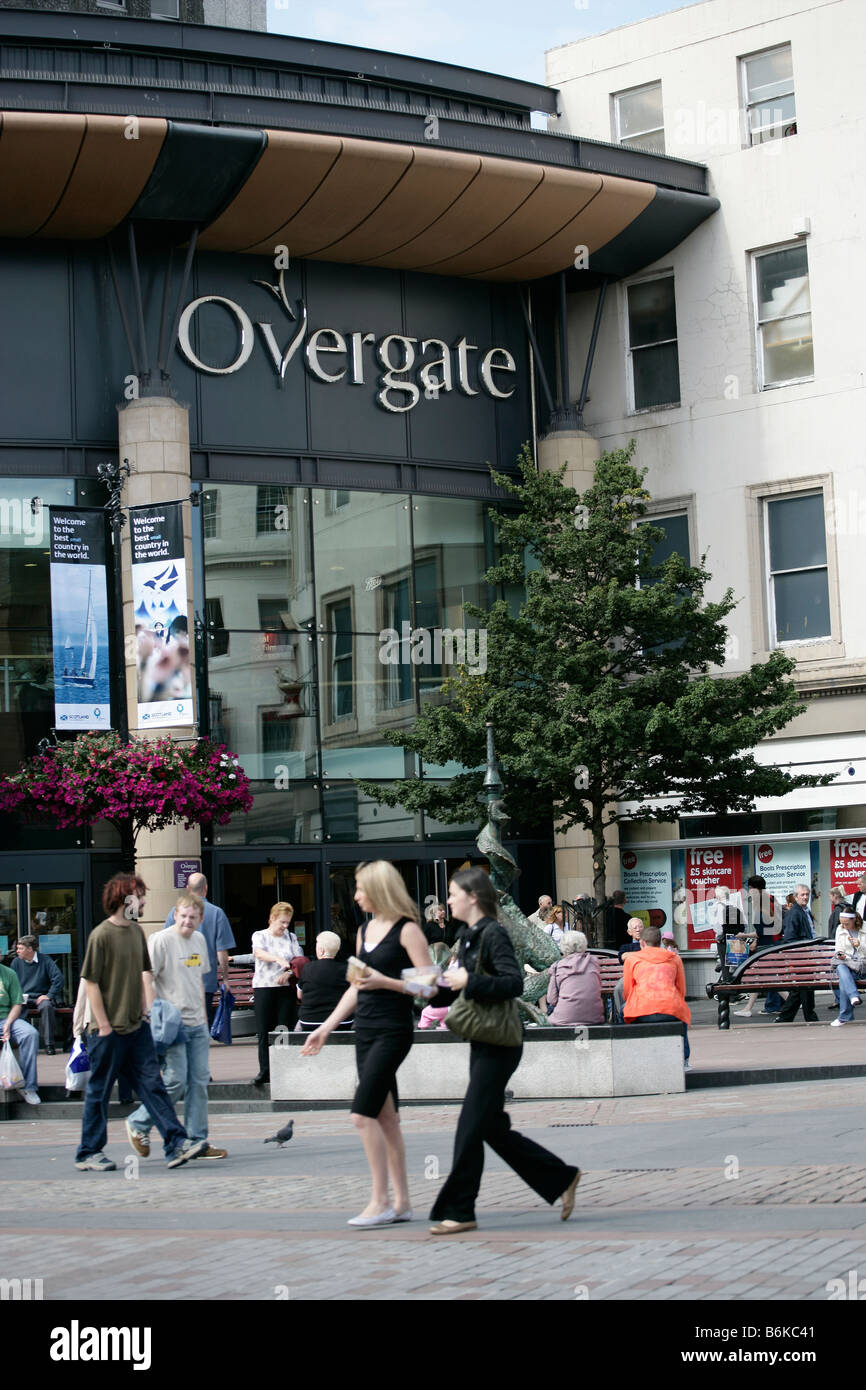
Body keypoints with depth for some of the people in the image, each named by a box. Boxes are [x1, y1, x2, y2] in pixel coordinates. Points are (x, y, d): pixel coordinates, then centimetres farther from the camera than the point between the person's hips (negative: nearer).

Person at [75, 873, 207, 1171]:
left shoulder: (137, 931, 10)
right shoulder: (101, 935, -12)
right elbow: (91, 982, -12)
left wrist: (149, 1007, 7)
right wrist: (103, 1025, -14)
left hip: (137, 1027, 7)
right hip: (109, 1031, -7)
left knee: (153, 1085, 2)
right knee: (99, 1092, 4)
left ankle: (176, 1145, -1)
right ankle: (89, 1154, 15)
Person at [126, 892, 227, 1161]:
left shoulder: (199, 940, 13)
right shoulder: (161, 940, -9)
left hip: (197, 1025, 7)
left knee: (199, 1082, 5)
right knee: (176, 1081, -9)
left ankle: (197, 1141, 11)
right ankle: (138, 1124, 11)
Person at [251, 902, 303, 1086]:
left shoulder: (291, 937, 14)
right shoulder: (259, 936, 6)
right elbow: (259, 953, -15)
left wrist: (289, 973, -12)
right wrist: (278, 959, -33)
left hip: (286, 988, 2)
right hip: (263, 987, -2)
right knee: (264, 1032, -4)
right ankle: (264, 1071, -1)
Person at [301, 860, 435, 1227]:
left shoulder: (407, 930, -9)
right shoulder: (364, 930, 14)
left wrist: (385, 982, -20)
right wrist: (326, 1028, 19)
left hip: (393, 1030, -8)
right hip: (365, 1030, 8)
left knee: (363, 1115, -13)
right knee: (385, 1117, 9)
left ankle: (380, 1202, -6)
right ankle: (401, 1203, 14)